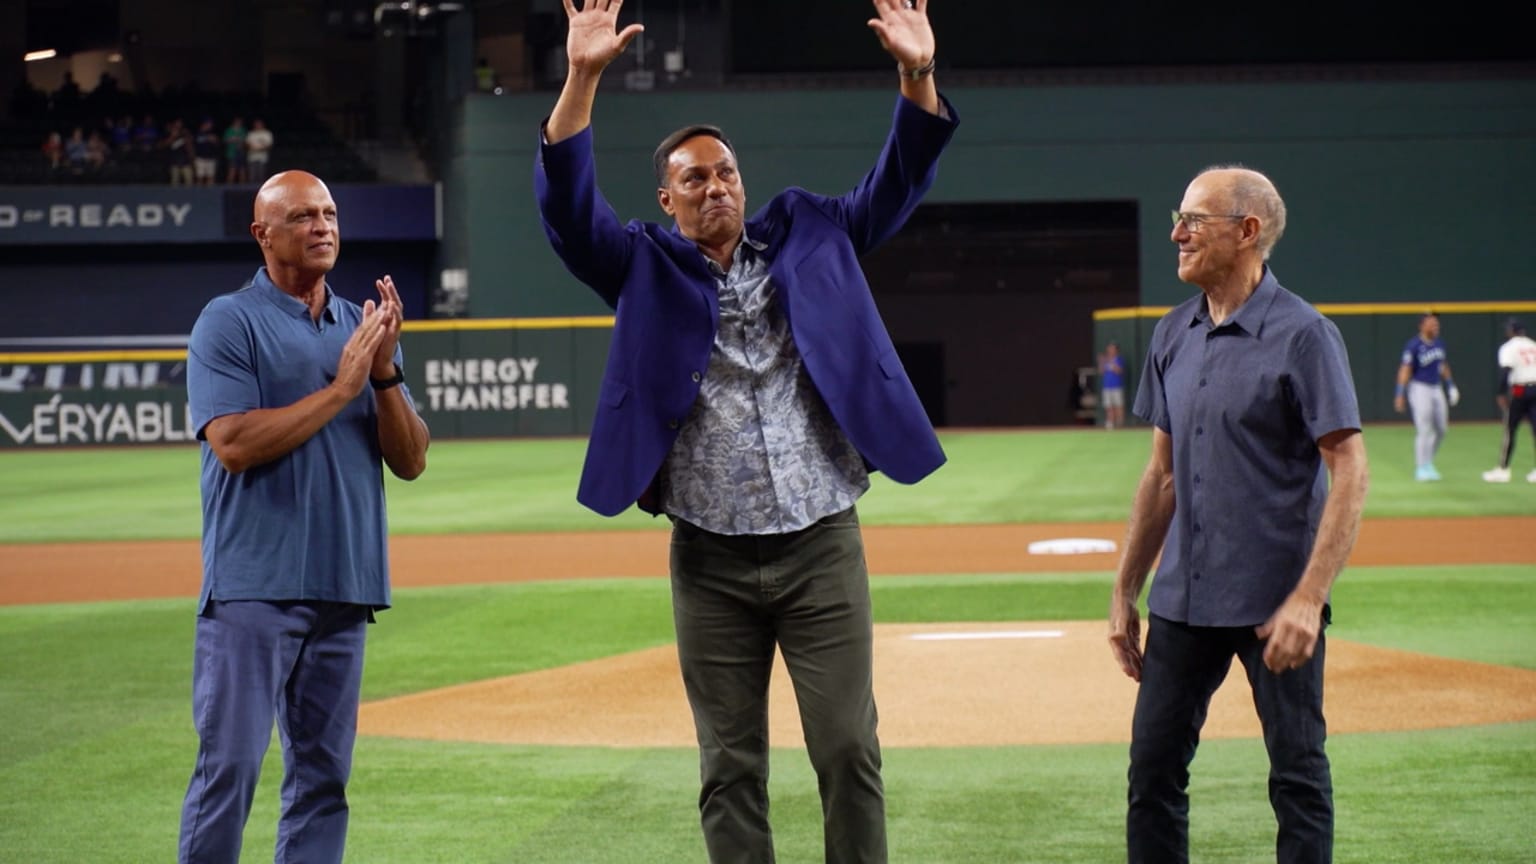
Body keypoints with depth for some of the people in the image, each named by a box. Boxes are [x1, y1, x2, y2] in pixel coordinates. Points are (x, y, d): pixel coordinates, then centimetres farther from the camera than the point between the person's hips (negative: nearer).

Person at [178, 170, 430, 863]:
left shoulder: (364, 330, 14)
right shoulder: (228, 323, -1)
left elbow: (410, 461, 8)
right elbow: (234, 444, -14)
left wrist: (386, 373, -8)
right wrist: (340, 388, -13)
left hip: (346, 585, 6)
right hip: (254, 588, -5)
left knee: (324, 772, 8)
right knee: (229, 763, -9)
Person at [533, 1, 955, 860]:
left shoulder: (808, 241, 10)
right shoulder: (647, 268, 5)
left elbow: (897, 184, 4)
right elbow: (570, 207, -8)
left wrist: (917, 76, -13)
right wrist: (582, 78, -21)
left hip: (822, 547, 0)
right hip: (711, 562, 0)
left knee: (850, 751, -1)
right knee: (731, 769, 6)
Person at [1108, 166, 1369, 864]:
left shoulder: (1302, 336, -11)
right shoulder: (1174, 334, 10)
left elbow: (1348, 472, -14)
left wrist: (1308, 599, -22)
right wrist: (1126, 590, 14)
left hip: (1276, 603, -6)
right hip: (1183, 599, 7)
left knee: (1298, 776, 3)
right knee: (1152, 770, 8)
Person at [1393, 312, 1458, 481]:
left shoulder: (1439, 344, 8)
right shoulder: (1414, 345, -15)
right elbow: (1405, 369, -18)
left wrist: (1450, 385, 20)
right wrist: (1400, 394, -23)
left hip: (1437, 389, 8)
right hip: (1419, 389, -8)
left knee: (1440, 430, 9)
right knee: (1424, 431, -8)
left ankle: (1428, 464, 25)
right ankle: (1421, 468, 0)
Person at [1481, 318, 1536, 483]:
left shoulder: (1508, 348, -4)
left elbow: (1505, 371, -15)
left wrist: (1501, 394, -14)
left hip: (1519, 390, -5)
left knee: (1510, 430, 2)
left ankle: (1503, 470, 7)